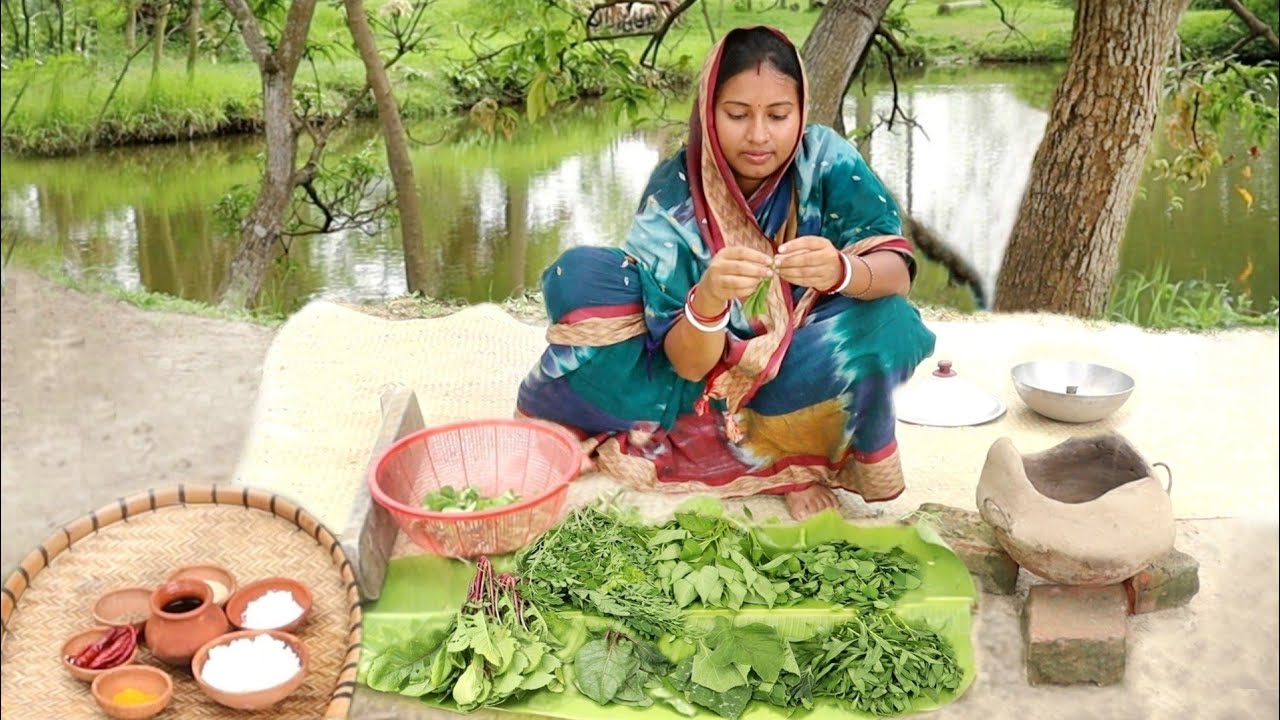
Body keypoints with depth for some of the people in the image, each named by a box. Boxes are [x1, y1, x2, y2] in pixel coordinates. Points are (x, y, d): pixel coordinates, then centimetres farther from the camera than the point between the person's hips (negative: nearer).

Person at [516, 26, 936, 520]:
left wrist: (841, 270, -45)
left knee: (885, 322, -31)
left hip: (800, 378, 0)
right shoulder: (674, 191, -17)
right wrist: (707, 300, -42)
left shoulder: (824, 160, -14)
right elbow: (689, 364, -20)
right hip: (705, 382, 0)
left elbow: (896, 270, -23)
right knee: (577, 275, -18)